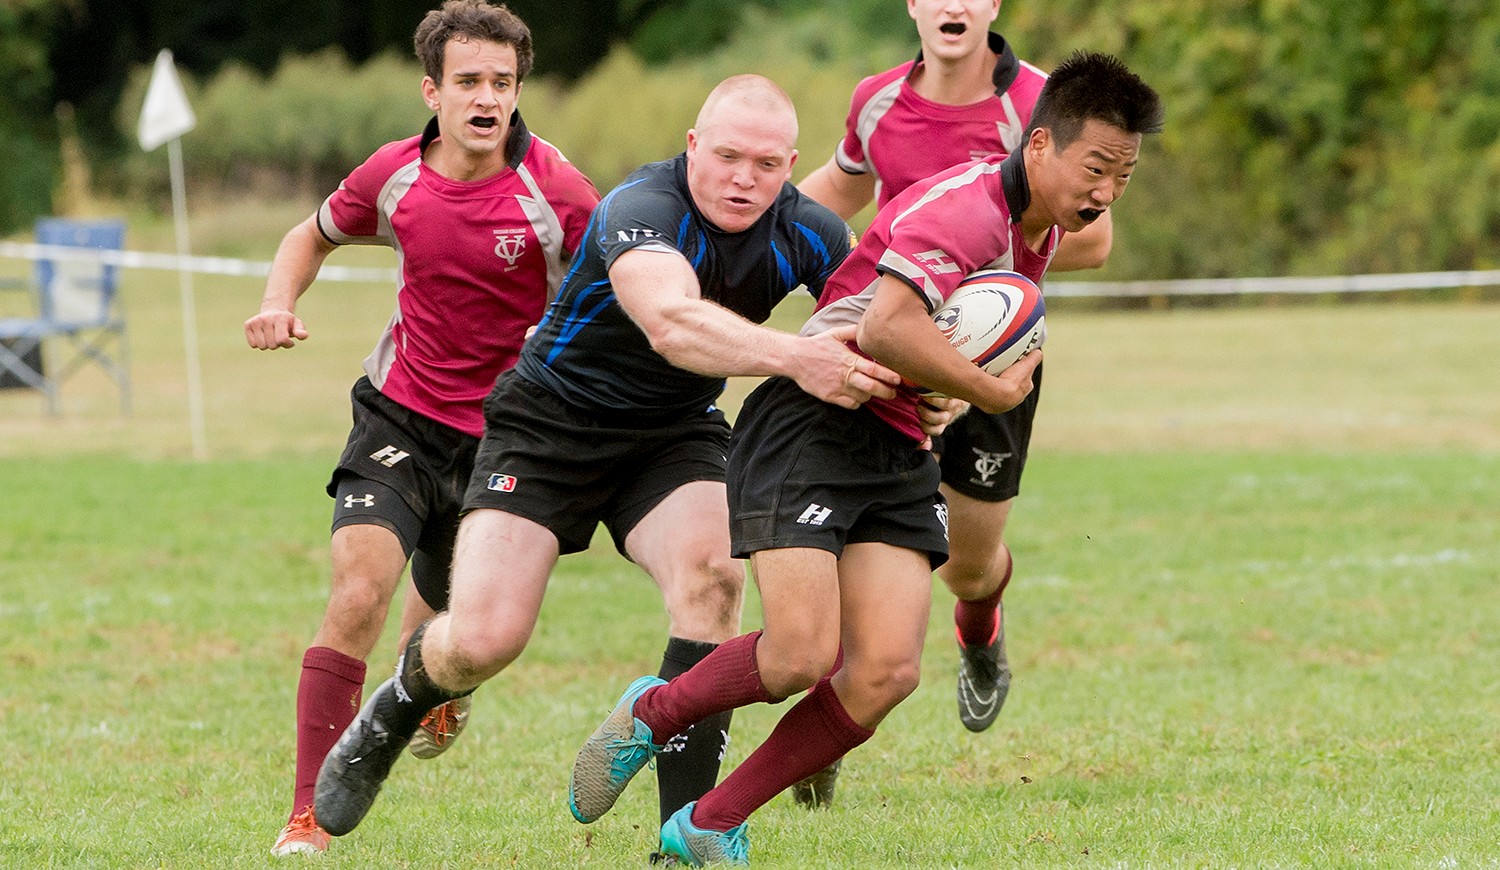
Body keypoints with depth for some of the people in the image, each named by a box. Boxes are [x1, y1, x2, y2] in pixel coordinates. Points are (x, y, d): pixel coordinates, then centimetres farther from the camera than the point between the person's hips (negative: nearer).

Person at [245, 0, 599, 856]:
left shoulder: (554, 190, -17)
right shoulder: (394, 176, -7)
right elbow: (315, 234, 14)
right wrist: (281, 301, -6)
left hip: (506, 432, -1)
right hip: (402, 414, 1)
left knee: (449, 610, 12)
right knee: (359, 588, -20)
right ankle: (310, 814, -16)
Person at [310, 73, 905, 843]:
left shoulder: (807, 234, -11)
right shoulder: (641, 209, -30)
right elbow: (673, 323, -49)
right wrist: (794, 357, -64)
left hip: (675, 433, 4)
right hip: (551, 422, -4)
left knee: (712, 575, -27)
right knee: (482, 640, -13)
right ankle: (385, 723, 24)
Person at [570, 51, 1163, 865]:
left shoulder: (1040, 231, 11)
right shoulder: (966, 206, -20)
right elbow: (887, 328, -33)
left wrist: (946, 390, 7)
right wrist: (991, 391, -20)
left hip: (900, 456, 9)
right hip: (810, 423, -9)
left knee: (887, 670, -8)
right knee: (802, 652, -20)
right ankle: (649, 715, 10)